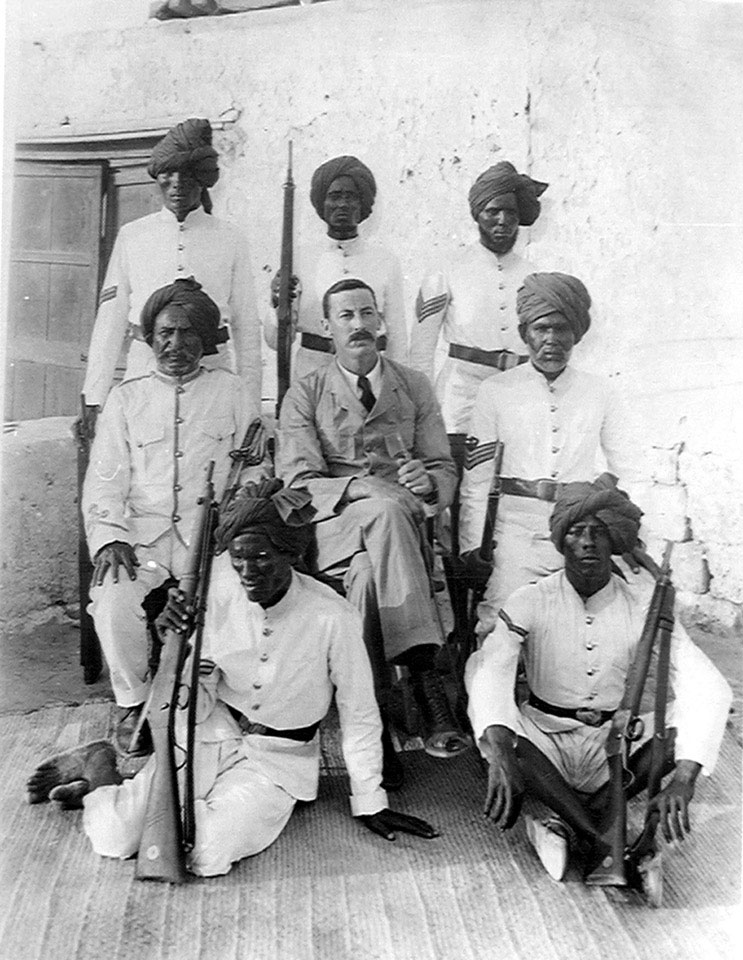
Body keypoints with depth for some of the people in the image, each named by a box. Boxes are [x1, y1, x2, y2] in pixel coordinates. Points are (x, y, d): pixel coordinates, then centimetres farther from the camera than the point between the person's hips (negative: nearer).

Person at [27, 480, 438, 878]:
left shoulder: (331, 617, -23)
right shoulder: (212, 589, -16)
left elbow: (359, 715, -9)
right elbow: (198, 710, -8)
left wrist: (370, 803, -2)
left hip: (278, 758, 0)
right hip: (209, 735, 1)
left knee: (205, 856, -23)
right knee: (116, 841, -14)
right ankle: (98, 765, 23)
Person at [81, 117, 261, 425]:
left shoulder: (231, 240, 6)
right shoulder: (131, 236, 8)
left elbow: (246, 327, 6)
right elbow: (110, 320, 9)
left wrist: (251, 406, 2)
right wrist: (93, 399, 4)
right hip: (145, 367, 1)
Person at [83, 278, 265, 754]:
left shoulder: (231, 393, 15)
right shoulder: (126, 398, 18)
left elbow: (255, 473, 7)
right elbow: (105, 478, 10)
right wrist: (109, 536, -7)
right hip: (142, 536, 1)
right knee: (114, 600, -27)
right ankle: (133, 703, -2)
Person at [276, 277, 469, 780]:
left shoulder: (414, 387, 17)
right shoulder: (305, 395, 10)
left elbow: (445, 469, 14)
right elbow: (298, 483, -2)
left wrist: (428, 483, -13)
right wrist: (372, 488, -19)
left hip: (401, 522, 2)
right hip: (328, 525, -2)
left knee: (368, 573, -34)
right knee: (386, 509, -36)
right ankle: (423, 677, -41)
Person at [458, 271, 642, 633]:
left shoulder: (600, 393, 12)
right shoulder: (496, 391, 8)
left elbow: (628, 475, 14)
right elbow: (476, 477, 6)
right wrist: (473, 545, -3)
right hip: (517, 526, -2)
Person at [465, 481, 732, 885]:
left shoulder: (643, 606, -9)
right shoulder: (531, 602, -11)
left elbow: (708, 685, -21)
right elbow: (487, 668, -28)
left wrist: (683, 777, -37)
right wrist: (500, 754, -47)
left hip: (614, 747, 1)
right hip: (544, 743, -1)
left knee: (687, 717, -25)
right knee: (494, 721, -33)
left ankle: (571, 824, -25)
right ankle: (608, 847, -30)